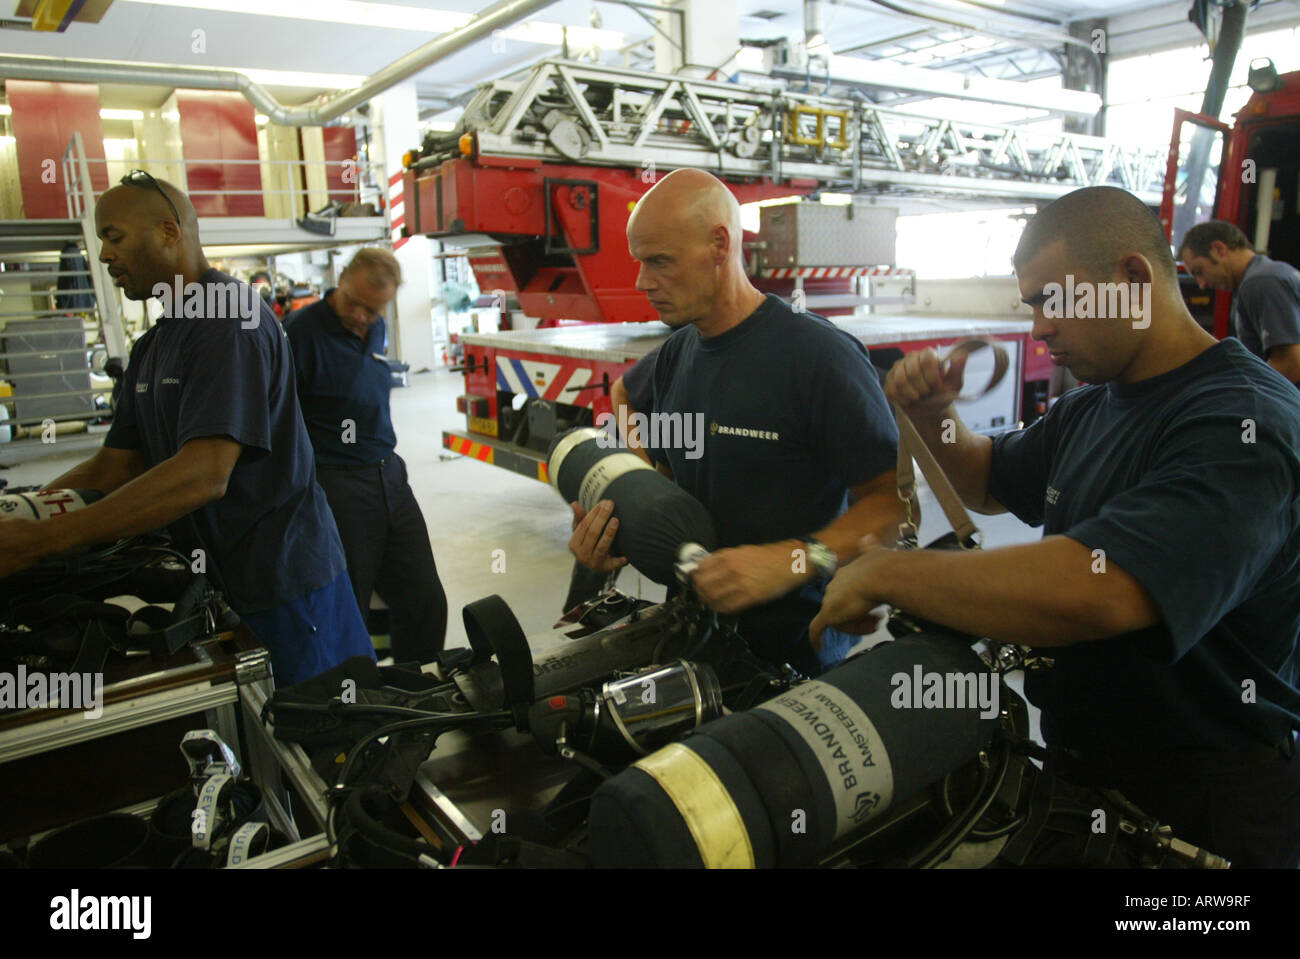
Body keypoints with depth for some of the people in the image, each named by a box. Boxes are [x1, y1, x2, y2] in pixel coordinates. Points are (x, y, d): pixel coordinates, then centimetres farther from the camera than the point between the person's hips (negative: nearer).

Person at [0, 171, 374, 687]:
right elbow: (114, 466, 13)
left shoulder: (228, 320, -17)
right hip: (215, 582, 9)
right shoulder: (151, 348, 15)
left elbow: (204, 475, -28)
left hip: (282, 582, -9)